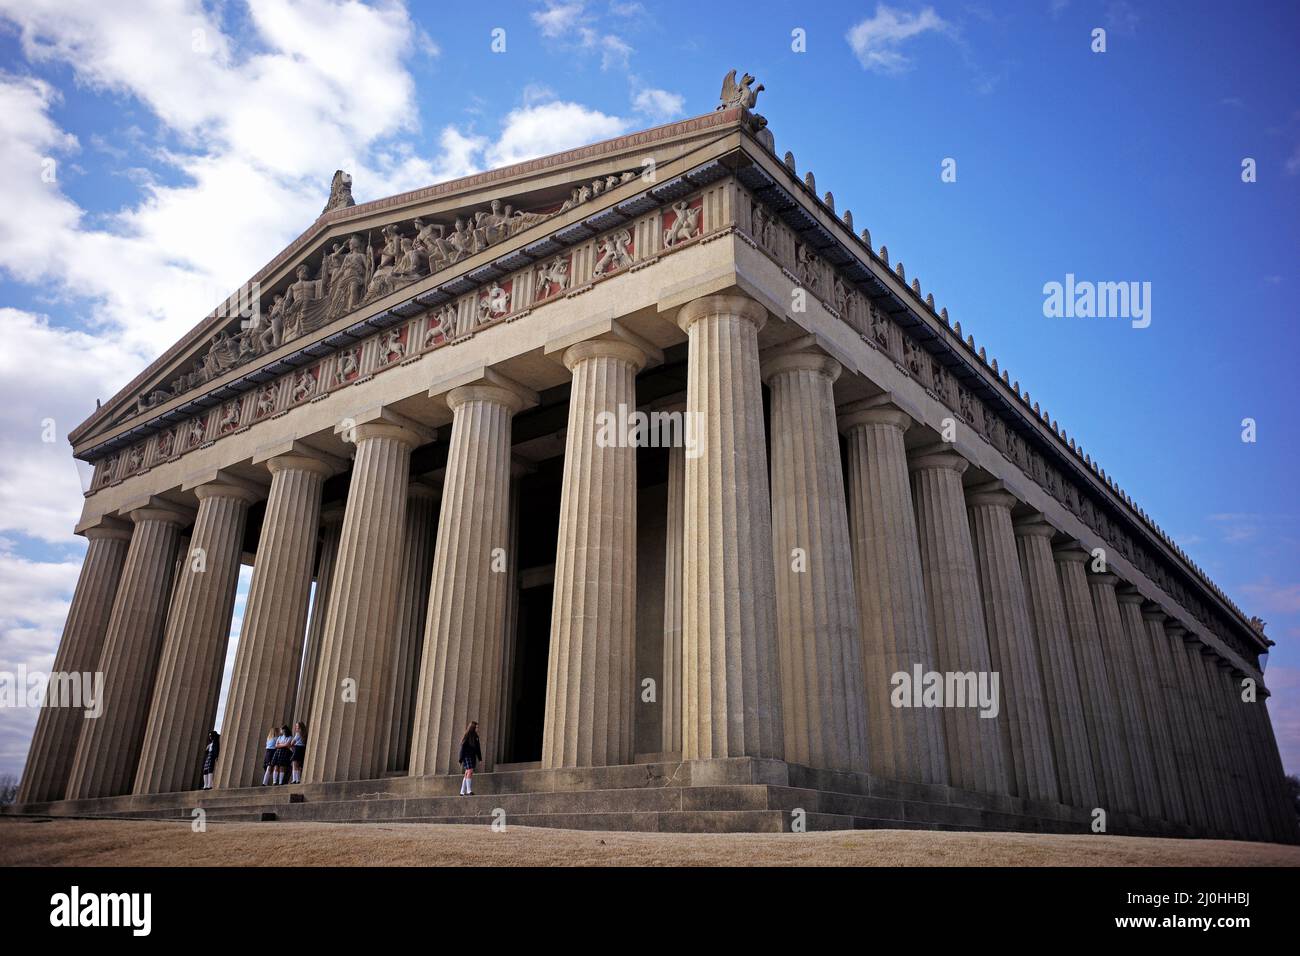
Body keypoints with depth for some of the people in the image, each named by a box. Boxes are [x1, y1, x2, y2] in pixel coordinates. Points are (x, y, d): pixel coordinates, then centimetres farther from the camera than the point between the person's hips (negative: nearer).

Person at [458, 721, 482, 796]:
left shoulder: (476, 737, 13)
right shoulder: (467, 736, -8)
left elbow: (478, 748, 15)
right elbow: (462, 748, -10)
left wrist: (480, 759, 10)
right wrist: (461, 760, -13)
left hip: (473, 757, 7)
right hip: (467, 757, -7)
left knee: (467, 774, 7)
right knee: (470, 772, -19)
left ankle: (462, 792, 11)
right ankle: (469, 791, -25)